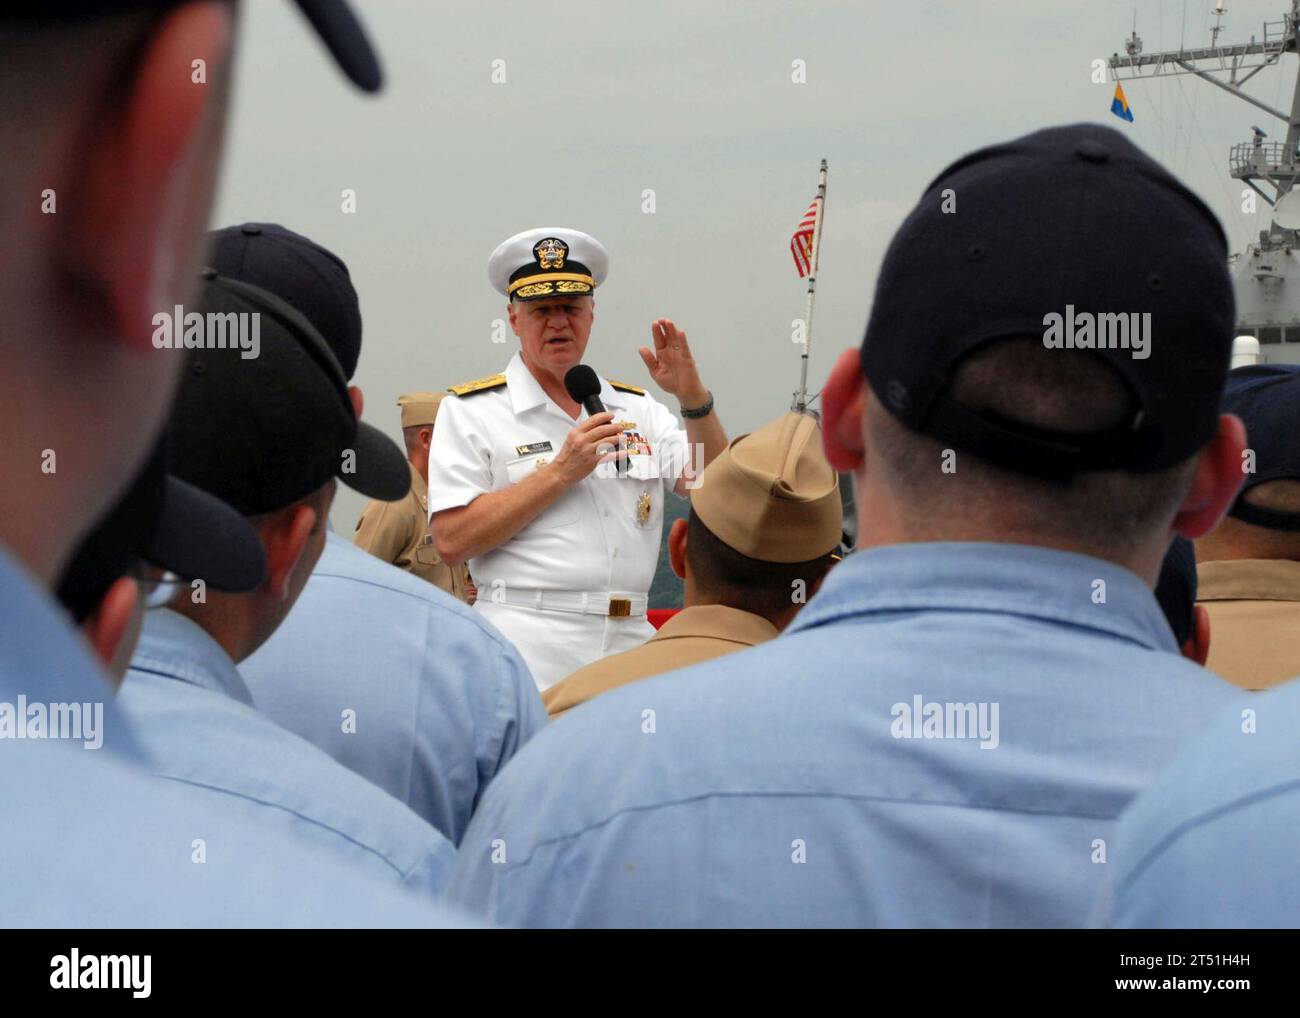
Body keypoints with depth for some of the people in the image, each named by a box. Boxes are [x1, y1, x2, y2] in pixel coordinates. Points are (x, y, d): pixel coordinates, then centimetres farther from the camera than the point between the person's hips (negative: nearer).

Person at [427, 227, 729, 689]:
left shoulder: (637, 409, 17)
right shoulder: (471, 411, 4)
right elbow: (452, 541, -7)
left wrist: (693, 397, -6)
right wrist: (560, 472, -10)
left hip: (630, 642, 4)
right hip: (528, 649, -4)